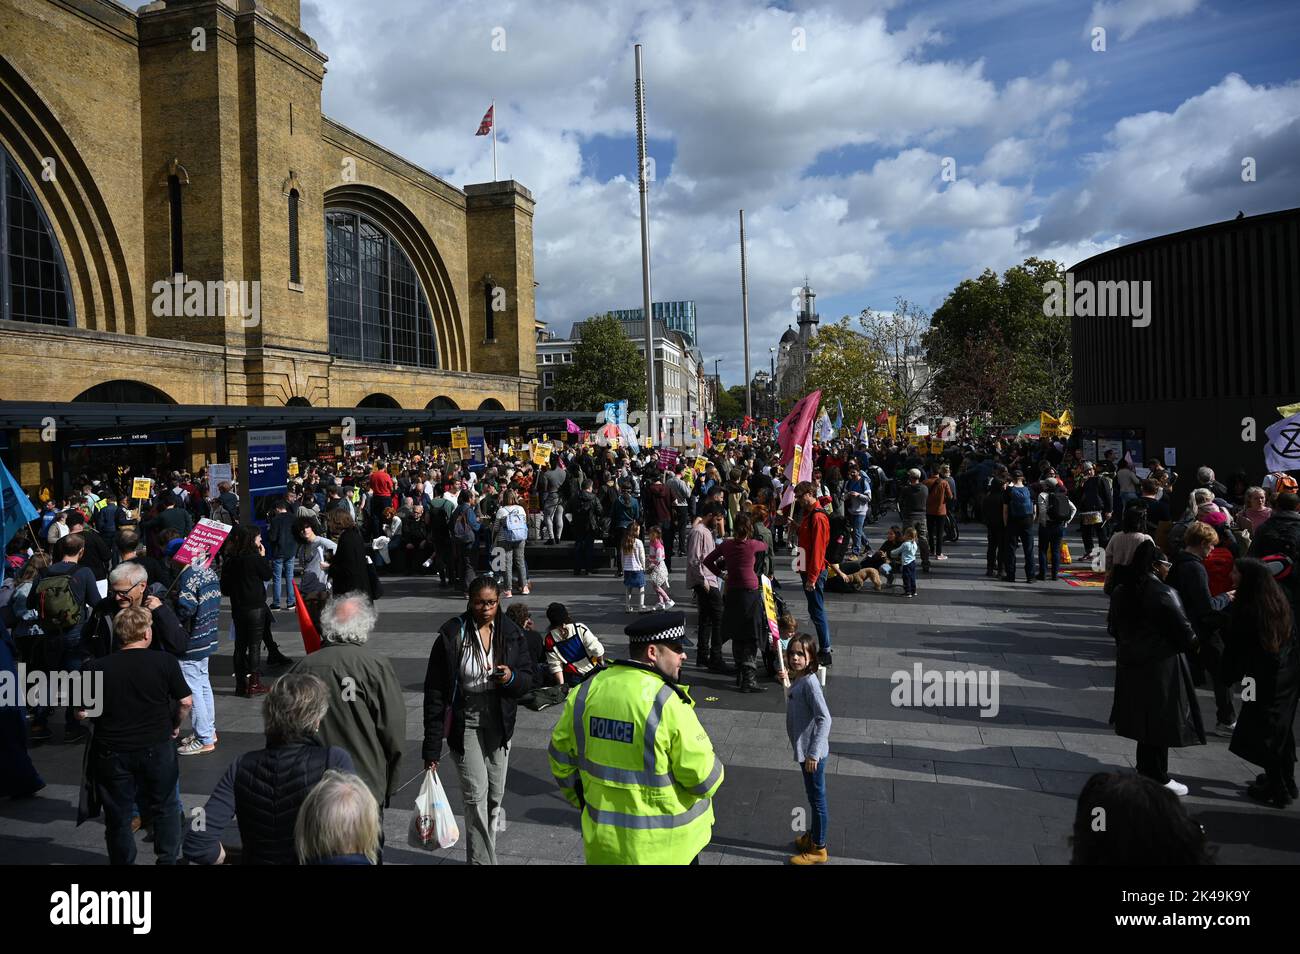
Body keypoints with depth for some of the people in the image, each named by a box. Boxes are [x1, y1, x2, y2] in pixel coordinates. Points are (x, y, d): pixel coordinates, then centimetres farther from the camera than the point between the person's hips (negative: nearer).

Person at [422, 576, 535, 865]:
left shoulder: (511, 634, -2)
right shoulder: (451, 635, -12)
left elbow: (528, 679, 6)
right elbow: (435, 693, -8)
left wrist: (512, 677, -20)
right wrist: (432, 747, -9)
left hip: (499, 723, 4)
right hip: (465, 724, -4)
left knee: (495, 795, 12)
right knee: (476, 794, -12)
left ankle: (481, 855, 31)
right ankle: (482, 860, -1)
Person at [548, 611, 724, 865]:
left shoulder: (587, 691, -5)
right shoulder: (668, 703, -22)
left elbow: (560, 754, 6)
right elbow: (704, 778, -18)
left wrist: (582, 802, 19)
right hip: (666, 845, -4)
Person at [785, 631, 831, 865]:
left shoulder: (809, 682, -24)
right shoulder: (798, 679, 3)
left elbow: (824, 719, -27)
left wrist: (814, 753, -27)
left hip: (812, 752, -9)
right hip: (804, 749, 9)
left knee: (816, 798, 7)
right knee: (813, 796, 23)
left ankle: (818, 849, 21)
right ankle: (813, 835, 41)